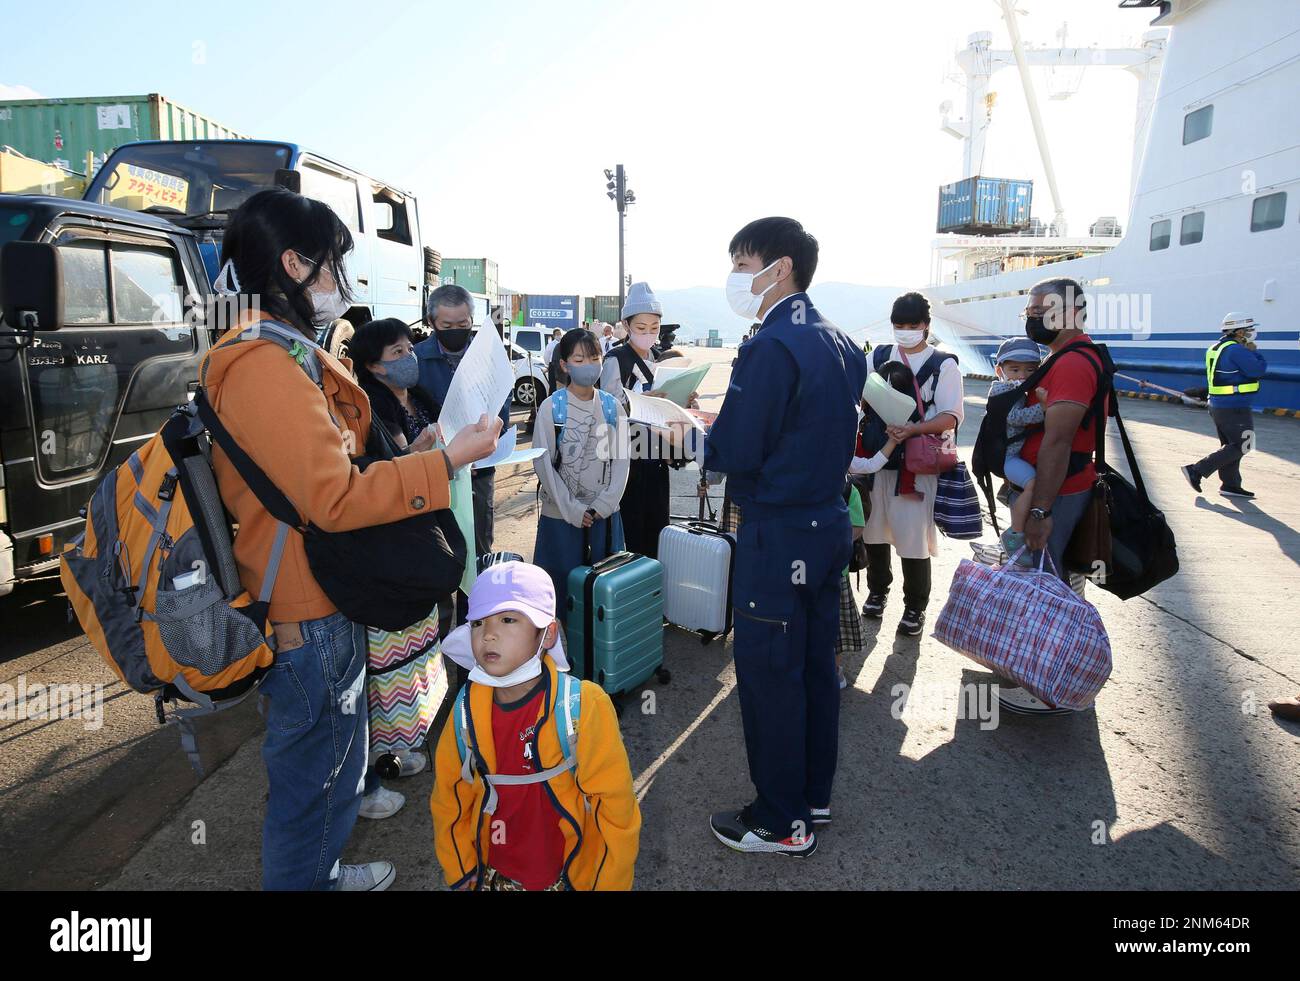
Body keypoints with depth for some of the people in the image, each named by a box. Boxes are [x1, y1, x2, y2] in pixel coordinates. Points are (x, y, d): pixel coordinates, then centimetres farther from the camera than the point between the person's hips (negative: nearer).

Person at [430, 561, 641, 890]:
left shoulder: (583, 706, -23)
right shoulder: (467, 709, -10)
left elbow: (614, 805, -16)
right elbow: (449, 798, 3)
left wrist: (608, 883, -9)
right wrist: (461, 873, 6)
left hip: (571, 873, -3)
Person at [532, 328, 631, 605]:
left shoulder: (612, 406, 3)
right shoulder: (551, 407, -6)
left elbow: (621, 459, 2)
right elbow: (543, 463, -7)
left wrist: (603, 505, -9)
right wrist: (572, 510, -11)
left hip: (605, 513, 3)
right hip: (561, 514, -2)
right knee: (564, 583, 4)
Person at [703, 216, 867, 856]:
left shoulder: (771, 348, -19)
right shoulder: (839, 343, 10)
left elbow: (734, 454, -21)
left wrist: (703, 441, 0)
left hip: (777, 536, -9)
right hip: (830, 522, 9)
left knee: (768, 675, 4)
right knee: (815, 665, 19)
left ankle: (781, 822, 21)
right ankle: (814, 795, 36)